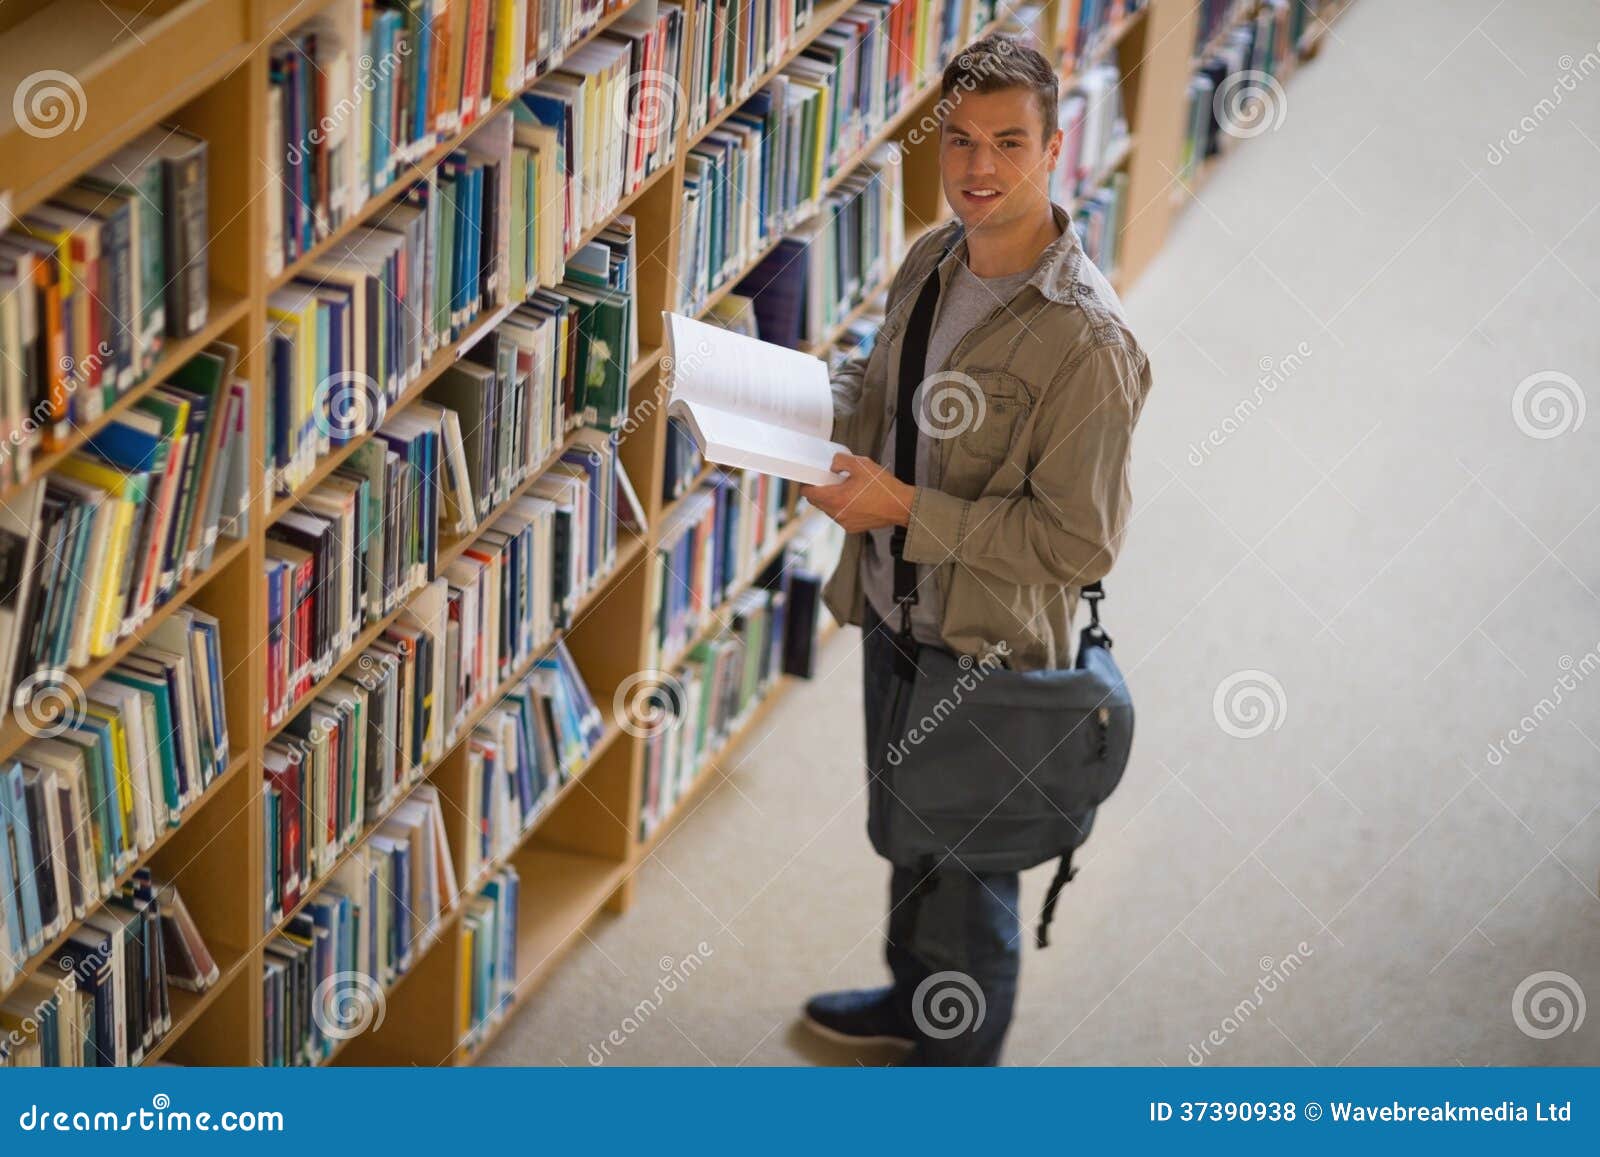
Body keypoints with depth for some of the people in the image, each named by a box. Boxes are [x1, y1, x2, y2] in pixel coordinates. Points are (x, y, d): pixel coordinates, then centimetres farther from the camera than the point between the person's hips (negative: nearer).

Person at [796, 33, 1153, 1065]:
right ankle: (915, 995, 54)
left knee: (966, 873, 13)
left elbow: (1080, 542, -26)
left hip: (986, 649, -8)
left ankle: (959, 1061, 36)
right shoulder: (932, 263, -3)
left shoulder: (1086, 340, -29)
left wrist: (906, 508, -28)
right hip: (894, 614, 8)